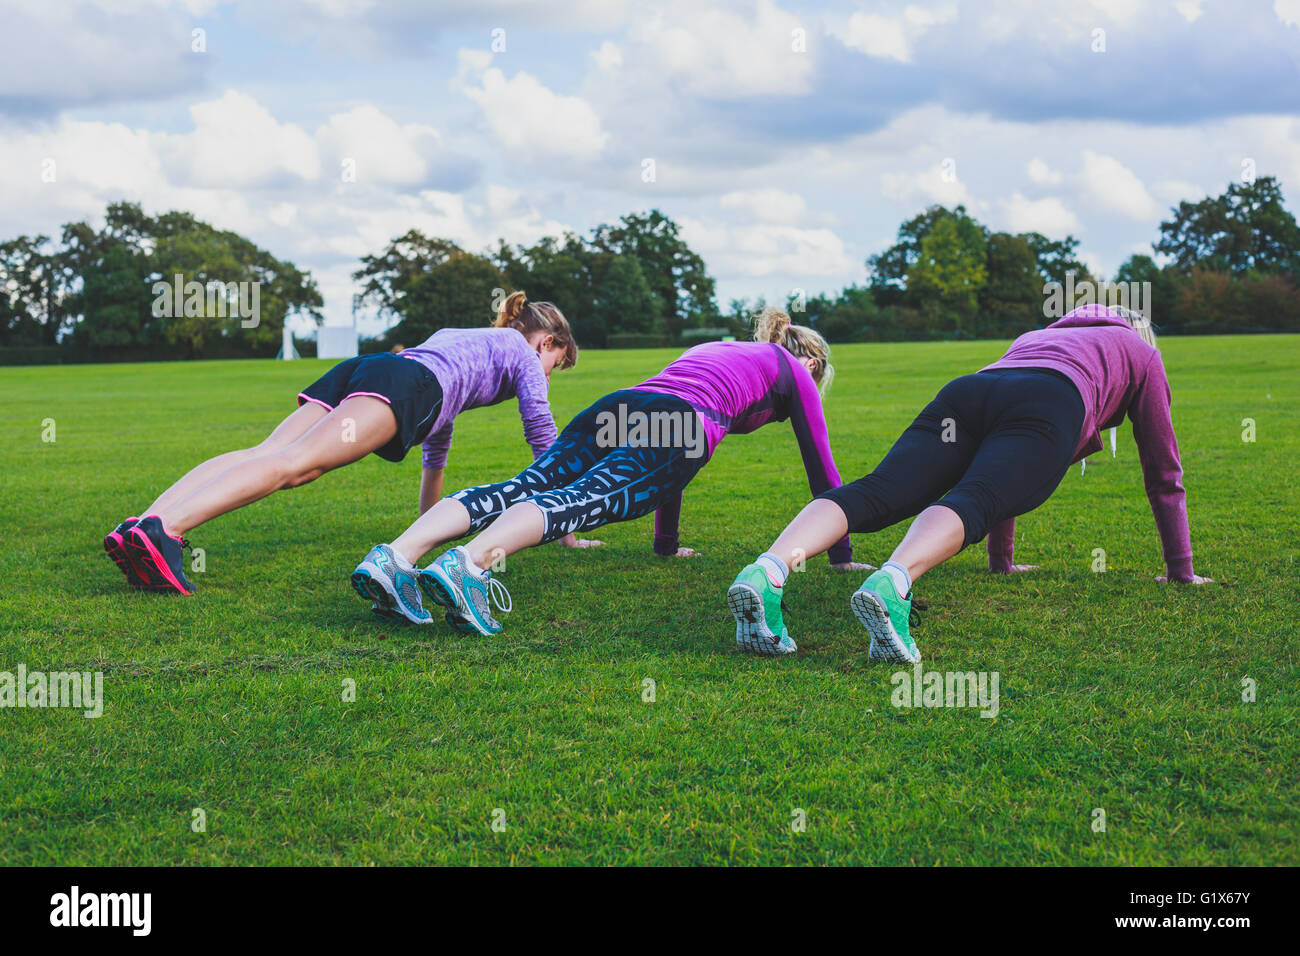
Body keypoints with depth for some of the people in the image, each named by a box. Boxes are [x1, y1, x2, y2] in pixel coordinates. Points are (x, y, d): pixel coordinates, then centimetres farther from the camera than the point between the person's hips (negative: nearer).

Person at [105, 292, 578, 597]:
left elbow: (437, 437, 53)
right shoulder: (522, 351, 27)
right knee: (294, 464, -26)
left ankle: (136, 528, -35)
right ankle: (164, 530, -47)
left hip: (355, 371, 7)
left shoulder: (455, 336, 47)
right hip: (405, 383, -7)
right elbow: (542, 434, 23)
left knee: (262, 454, -14)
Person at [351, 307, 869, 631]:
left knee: (524, 488, -16)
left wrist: (667, 545, 54)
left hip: (614, 410, 5)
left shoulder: (711, 349, 45)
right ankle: (468, 564, -55)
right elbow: (821, 466, 29)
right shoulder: (794, 369, 29)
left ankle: (395, 558, -39)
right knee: (584, 499, -27)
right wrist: (842, 555, 38)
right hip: (680, 418, -5)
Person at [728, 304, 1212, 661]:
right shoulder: (1141, 352, 37)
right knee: (970, 503, -28)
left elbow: (1001, 464, 51)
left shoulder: (1033, 338, 48)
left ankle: (768, 571, -45)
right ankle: (892, 584, -60)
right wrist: (1180, 569, 45)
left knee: (877, 494, -19)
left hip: (968, 391, 4)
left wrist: (1002, 560, 57)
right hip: (1048, 408, -3)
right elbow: (1164, 472, 38)